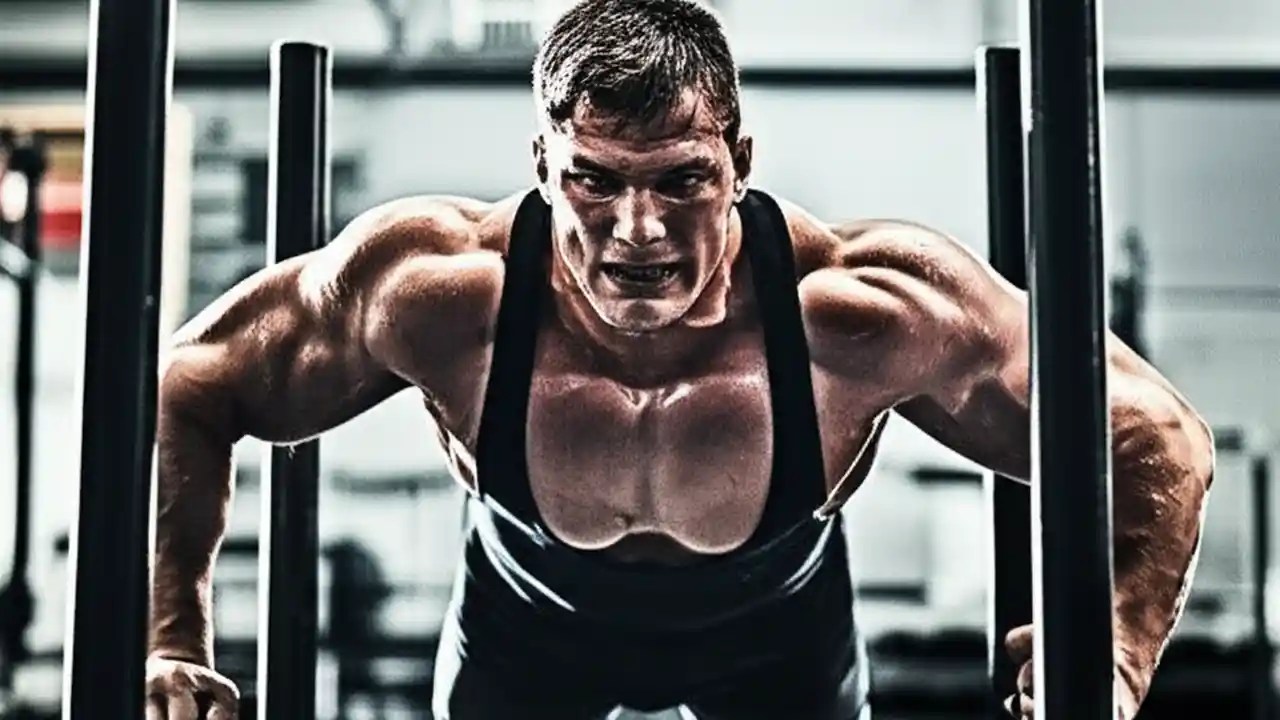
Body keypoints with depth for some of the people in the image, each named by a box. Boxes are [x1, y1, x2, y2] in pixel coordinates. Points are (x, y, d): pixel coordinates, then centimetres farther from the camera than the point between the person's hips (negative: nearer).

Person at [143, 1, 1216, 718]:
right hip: (526, 627, 0)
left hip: (781, 630, 0)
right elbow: (191, 386, -22)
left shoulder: (862, 310, -40)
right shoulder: (439, 291, -39)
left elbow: (1156, 439, -28)